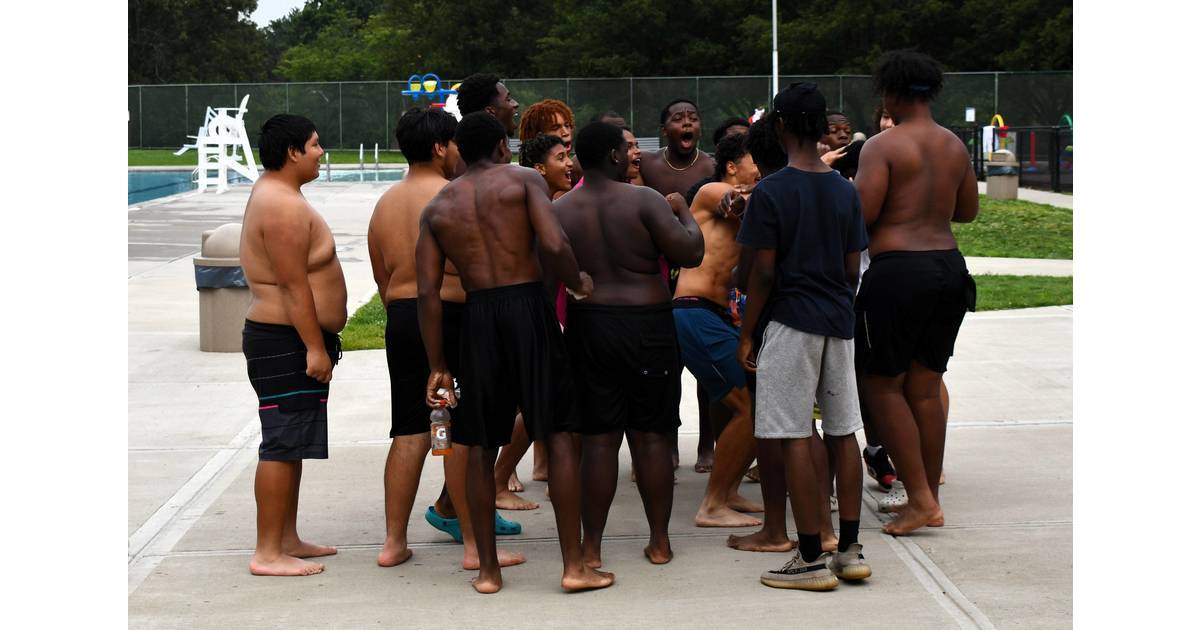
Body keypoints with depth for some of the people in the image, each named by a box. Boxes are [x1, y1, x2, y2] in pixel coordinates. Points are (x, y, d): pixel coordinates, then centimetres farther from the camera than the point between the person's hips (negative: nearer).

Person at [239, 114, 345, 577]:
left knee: (291, 445, 16)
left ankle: (287, 539, 24)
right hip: (287, 342, -11)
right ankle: (267, 553, -7)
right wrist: (315, 347, -22)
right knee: (282, 445, -9)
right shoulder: (284, 206, -18)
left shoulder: (273, 196, 17)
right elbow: (293, 284, -23)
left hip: (289, 341, 11)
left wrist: (317, 344, 24)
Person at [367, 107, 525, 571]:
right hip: (450, 316, -7)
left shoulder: (385, 204, 13)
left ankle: (394, 542, 10)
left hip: (400, 321, 7)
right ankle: (474, 545, 1)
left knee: (409, 432, 9)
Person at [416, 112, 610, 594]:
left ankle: (487, 568, 15)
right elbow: (553, 245, -16)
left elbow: (427, 292, 5)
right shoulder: (523, 181, 2)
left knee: (480, 446, 11)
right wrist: (578, 282, 5)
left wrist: (438, 367, 9)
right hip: (528, 306, -3)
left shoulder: (437, 206, 12)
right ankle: (574, 565, 0)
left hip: (478, 316, 3)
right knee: (560, 434, 3)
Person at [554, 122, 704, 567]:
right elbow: (690, 253, -11)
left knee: (598, 439, 6)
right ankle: (659, 541, 13)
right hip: (647, 326, -2)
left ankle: (591, 546, 6)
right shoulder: (644, 200, -9)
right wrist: (685, 216, 6)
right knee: (651, 436, 6)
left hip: (588, 328, 2)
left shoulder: (559, 210, 1)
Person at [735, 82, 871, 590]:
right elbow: (852, 269, 10)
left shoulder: (771, 191, -11)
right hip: (839, 323, 6)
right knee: (843, 434, 10)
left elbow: (764, 273, -11)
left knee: (796, 439, -3)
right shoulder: (846, 191, 7)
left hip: (792, 322, -6)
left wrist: (746, 335, -2)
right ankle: (850, 551, 14)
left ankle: (812, 560, -3)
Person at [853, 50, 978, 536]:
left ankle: (920, 499, -2)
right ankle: (929, 500, 18)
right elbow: (969, 210, 20)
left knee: (882, 385, 3)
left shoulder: (883, 146, -10)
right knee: (926, 387, 13)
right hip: (949, 265, 7)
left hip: (898, 269, -7)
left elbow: (860, 214, -16)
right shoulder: (954, 146, 11)